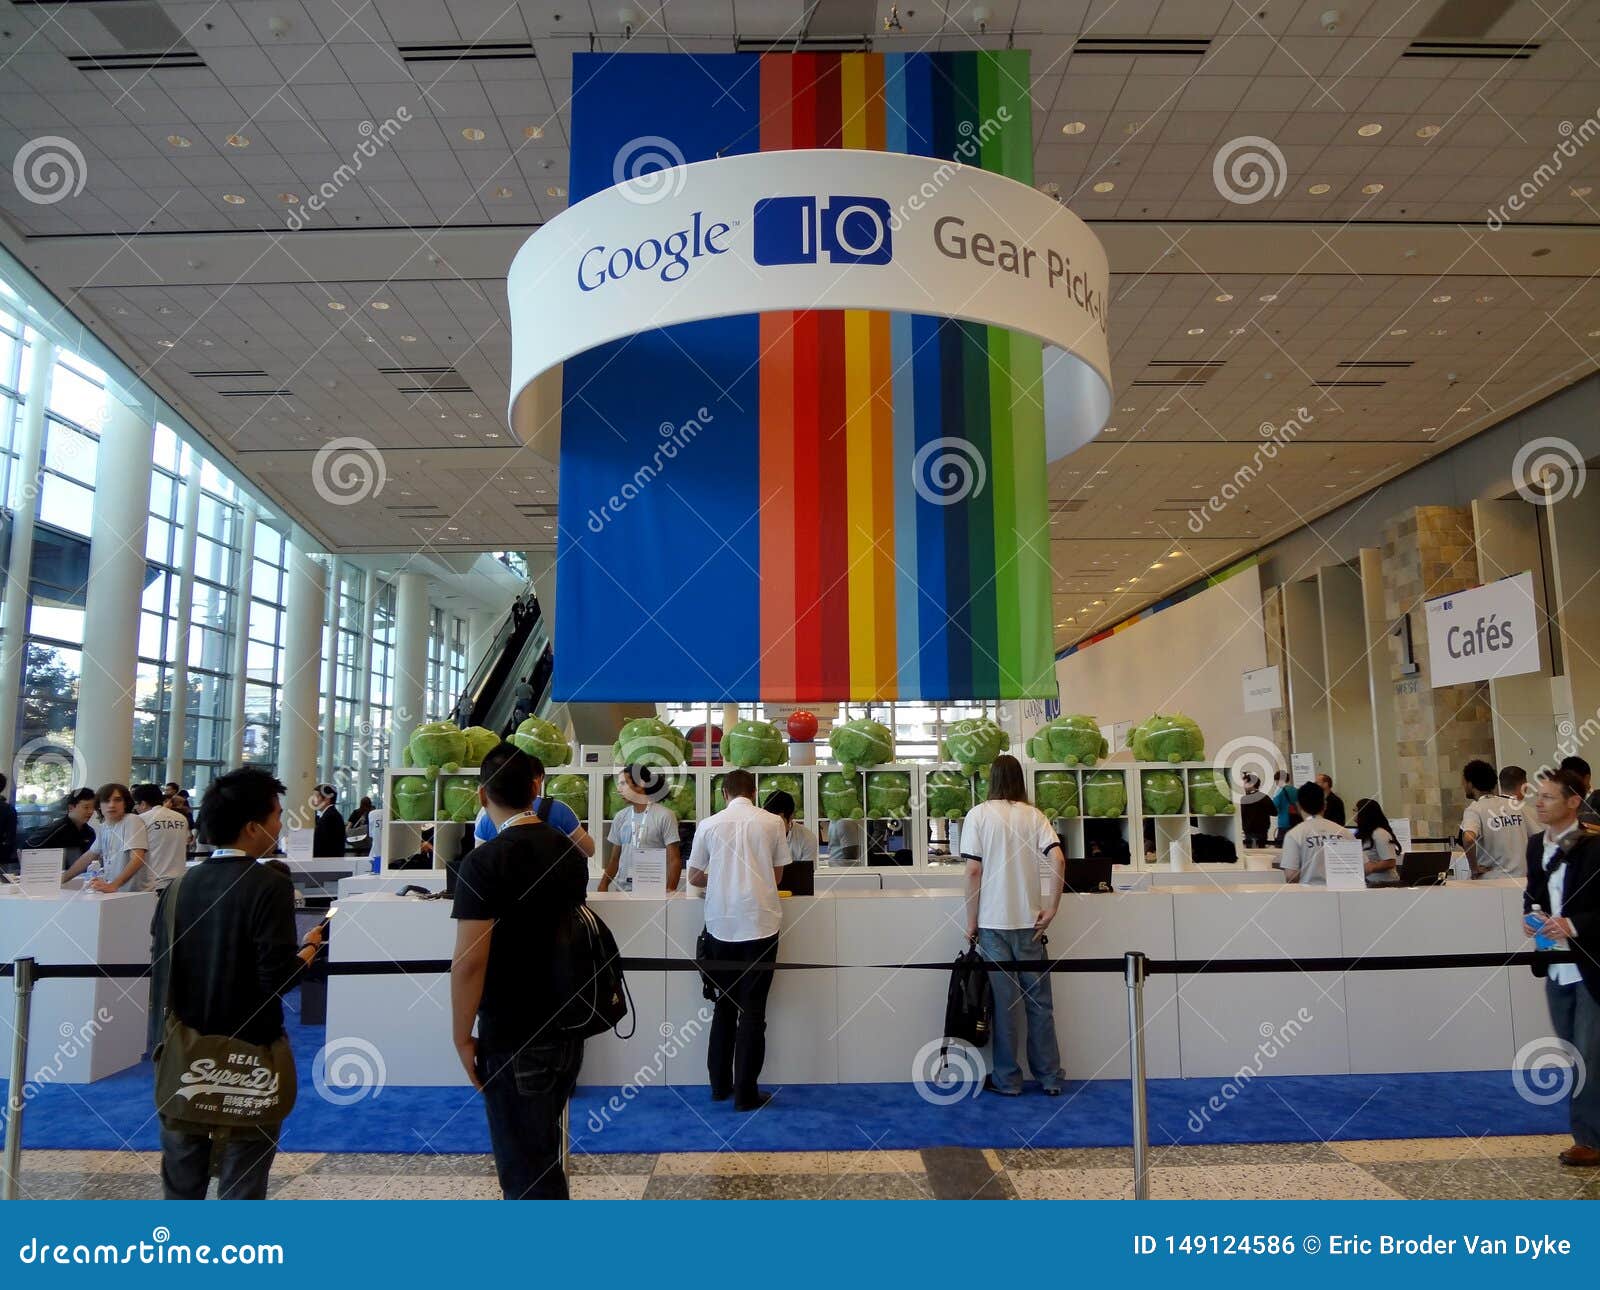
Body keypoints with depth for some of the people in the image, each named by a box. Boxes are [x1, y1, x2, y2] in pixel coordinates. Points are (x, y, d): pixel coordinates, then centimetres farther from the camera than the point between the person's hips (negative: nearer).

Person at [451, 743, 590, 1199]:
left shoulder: (484, 862, -18)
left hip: (514, 1040, -6)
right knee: (544, 1148, 25)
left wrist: (462, 1037, -10)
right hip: (569, 1027, 7)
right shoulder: (571, 852, 2)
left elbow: (469, 961, -20)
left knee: (527, 1169, 7)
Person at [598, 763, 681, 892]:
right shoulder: (620, 817, 10)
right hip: (622, 889, 5)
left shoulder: (664, 816, -6)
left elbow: (674, 860, -7)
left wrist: (670, 890, -18)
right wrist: (603, 885, 3)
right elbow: (614, 859, 15)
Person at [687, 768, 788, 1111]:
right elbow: (777, 873, 7)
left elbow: (694, 877, 6)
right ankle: (746, 1093, 7)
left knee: (724, 1005, 16)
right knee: (753, 1009, 5)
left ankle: (720, 1085, 24)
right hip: (760, 923, -2)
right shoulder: (771, 823, -3)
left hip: (721, 924, 2)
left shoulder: (710, 825, -1)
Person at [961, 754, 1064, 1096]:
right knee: (1039, 1001, 10)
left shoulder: (979, 814, -2)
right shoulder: (1034, 815, 4)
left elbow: (973, 871, -7)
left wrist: (972, 922, 0)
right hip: (1029, 920, 2)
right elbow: (1058, 859, -9)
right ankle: (1050, 1078, 17)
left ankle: (1006, 1080, 13)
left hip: (993, 922, -2)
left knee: (1003, 1001, 5)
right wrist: (1051, 908, -3)